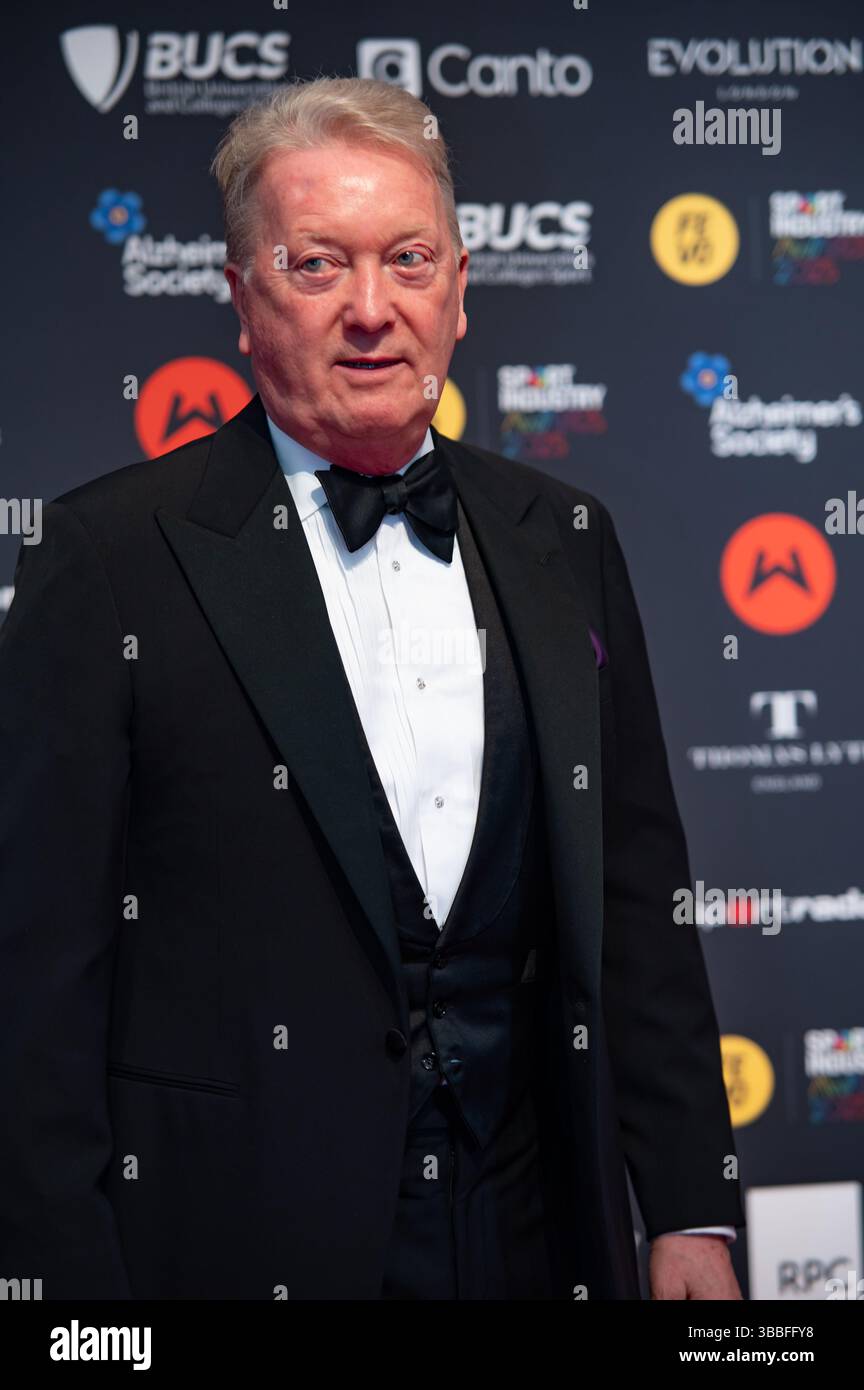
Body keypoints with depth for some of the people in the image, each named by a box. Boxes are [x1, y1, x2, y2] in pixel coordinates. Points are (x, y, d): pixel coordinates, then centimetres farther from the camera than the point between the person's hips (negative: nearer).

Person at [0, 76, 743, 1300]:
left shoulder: (564, 542, 7)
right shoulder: (113, 554, -7)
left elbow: (639, 900, 9)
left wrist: (691, 1211, 5)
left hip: (536, 1236, 4)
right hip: (237, 1239, -4)